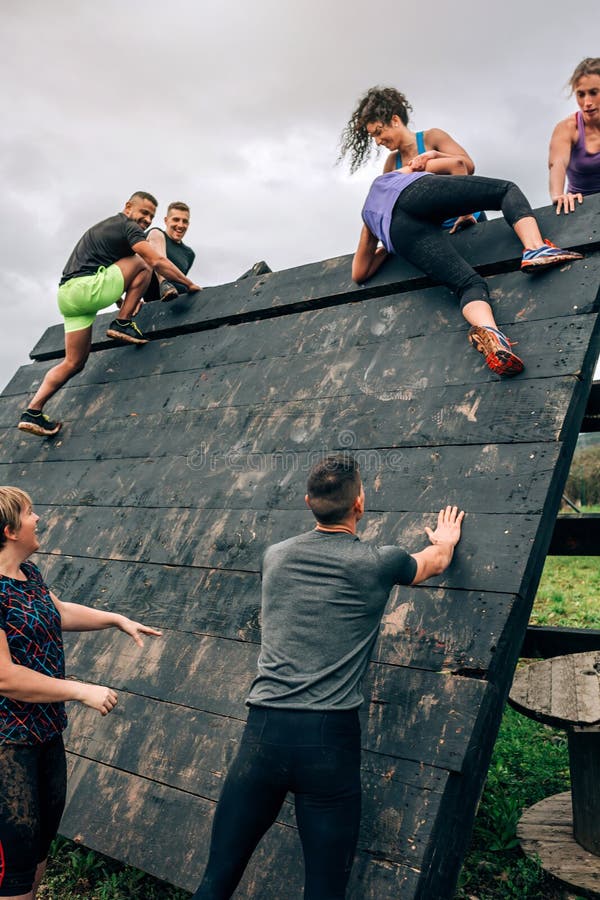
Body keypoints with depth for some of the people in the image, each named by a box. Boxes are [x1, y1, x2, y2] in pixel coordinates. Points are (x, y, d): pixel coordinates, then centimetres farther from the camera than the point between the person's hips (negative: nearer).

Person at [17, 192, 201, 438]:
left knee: (75, 362, 10)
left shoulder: (107, 226, 30)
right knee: (142, 263, 5)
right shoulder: (127, 226, 0)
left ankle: (33, 412, 4)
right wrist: (190, 284, 0)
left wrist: (123, 302, 40)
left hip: (67, 295, 9)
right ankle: (123, 324, 0)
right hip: (87, 288, -9)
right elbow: (158, 262, -9)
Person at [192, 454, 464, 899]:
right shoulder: (377, 564, 0)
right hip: (330, 737, -3)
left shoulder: (275, 556, 9)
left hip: (264, 730, 3)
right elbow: (436, 561, 23)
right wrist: (446, 540, 46)